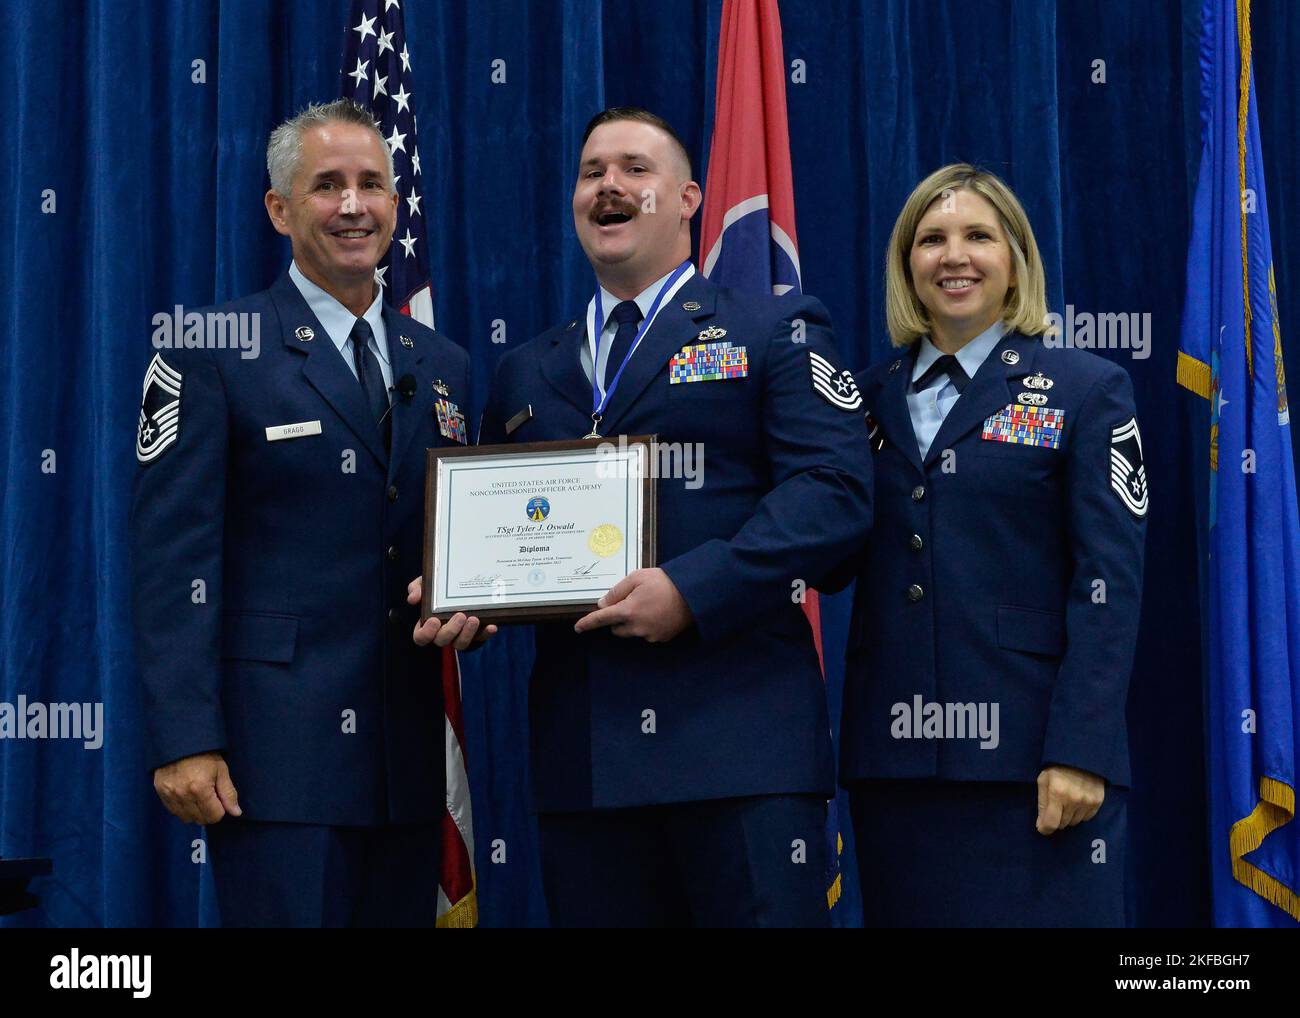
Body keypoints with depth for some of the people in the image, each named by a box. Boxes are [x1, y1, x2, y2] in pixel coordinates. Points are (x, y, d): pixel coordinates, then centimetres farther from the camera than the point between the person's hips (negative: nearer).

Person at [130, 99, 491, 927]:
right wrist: (185, 741, -16)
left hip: (408, 755, 6)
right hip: (278, 749, -6)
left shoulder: (443, 365, 15)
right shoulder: (210, 352, -3)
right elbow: (173, 557, -9)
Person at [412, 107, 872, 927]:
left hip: (738, 736, -4)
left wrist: (693, 589, -17)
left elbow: (836, 490, -6)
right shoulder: (527, 372, 22)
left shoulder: (775, 333, 7)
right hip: (580, 749, 4)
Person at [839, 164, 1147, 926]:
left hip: (1027, 755, -3)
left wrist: (1080, 751, -13)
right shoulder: (871, 398, 14)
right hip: (894, 756, 4)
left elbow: (1110, 583, -5)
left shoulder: (1086, 390, 3)